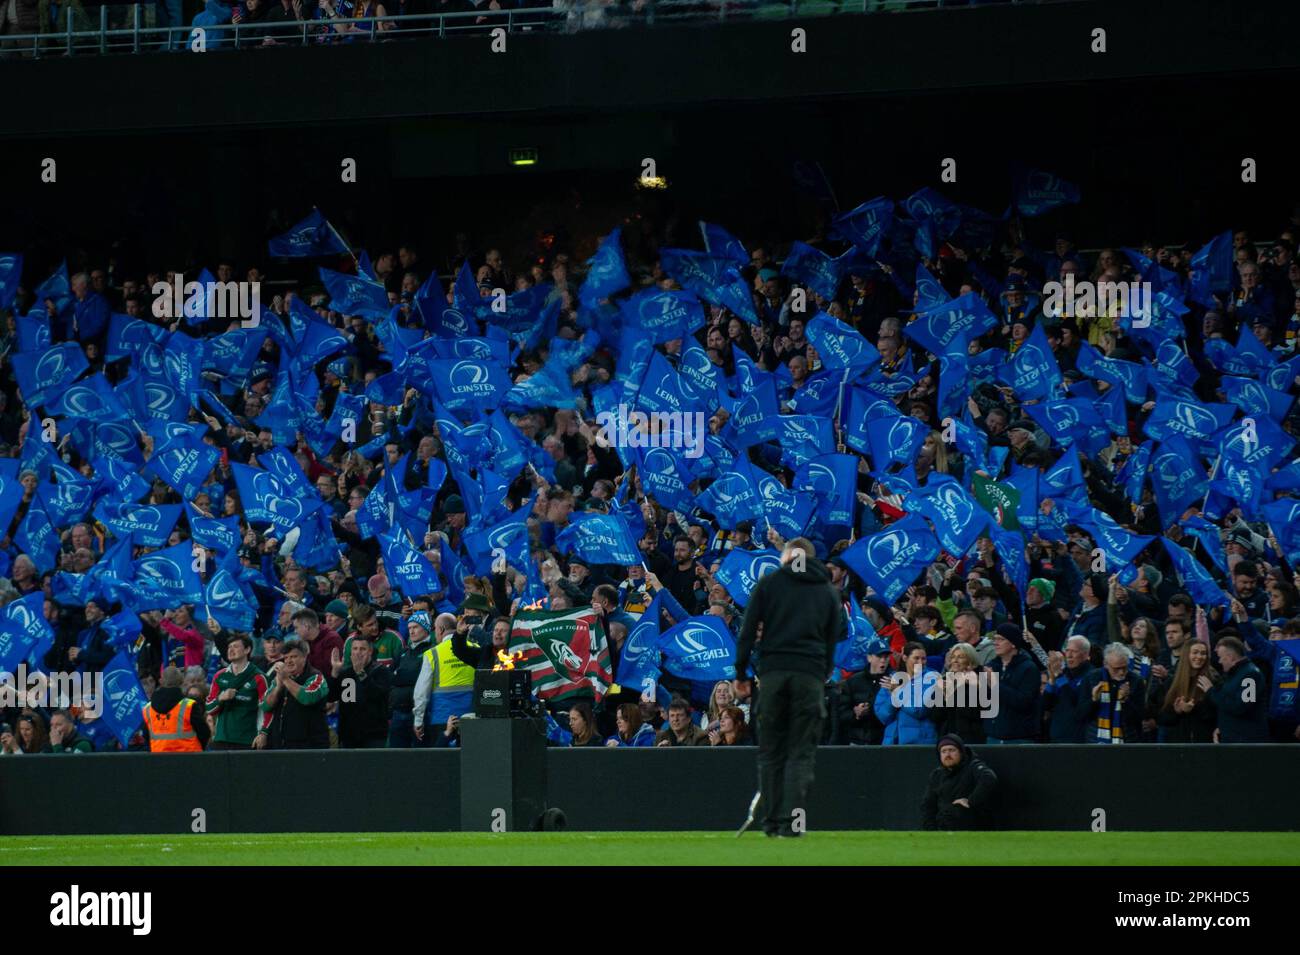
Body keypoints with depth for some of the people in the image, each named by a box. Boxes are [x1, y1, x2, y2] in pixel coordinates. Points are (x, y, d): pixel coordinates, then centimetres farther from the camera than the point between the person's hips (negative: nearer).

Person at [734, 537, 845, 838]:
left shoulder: (769, 582, 9)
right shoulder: (828, 591, 16)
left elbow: (748, 631, 3)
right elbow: (832, 641, 16)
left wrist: (741, 674, 6)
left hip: (773, 671, -1)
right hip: (811, 675, 1)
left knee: (771, 751, 6)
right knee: (802, 753, 0)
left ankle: (771, 820, 4)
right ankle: (791, 821, -10)